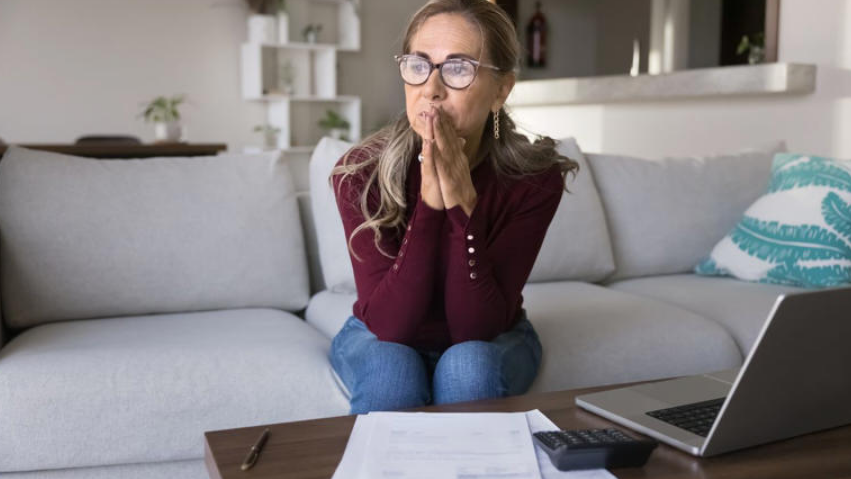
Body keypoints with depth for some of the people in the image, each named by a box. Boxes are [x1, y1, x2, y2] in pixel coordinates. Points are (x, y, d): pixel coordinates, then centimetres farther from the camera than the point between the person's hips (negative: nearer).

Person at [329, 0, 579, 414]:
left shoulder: (534, 178, -21)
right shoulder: (360, 173, -21)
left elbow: (477, 327, -24)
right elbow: (389, 324, -27)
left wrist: (461, 204, -37)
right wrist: (429, 203, -38)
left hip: (490, 340, 1)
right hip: (382, 340, 0)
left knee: (468, 367, -31)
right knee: (392, 373, -32)